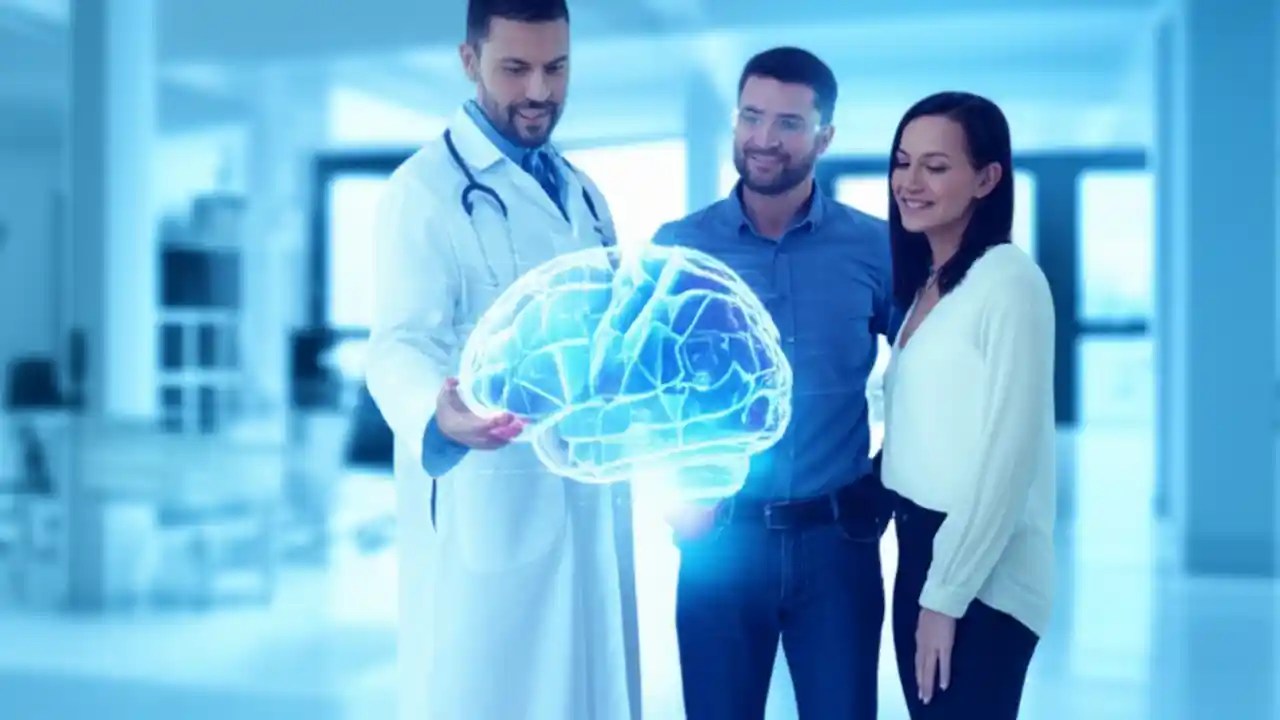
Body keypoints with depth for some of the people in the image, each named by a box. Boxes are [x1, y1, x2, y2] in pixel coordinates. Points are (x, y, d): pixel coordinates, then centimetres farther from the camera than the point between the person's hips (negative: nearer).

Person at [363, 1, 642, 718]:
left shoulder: (583, 193, 14)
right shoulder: (426, 188, -8)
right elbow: (401, 342, -19)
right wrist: (437, 411, -41)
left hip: (593, 503, 7)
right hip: (487, 508, -6)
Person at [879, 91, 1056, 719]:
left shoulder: (1008, 281, -13)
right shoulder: (924, 285, 12)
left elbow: (1007, 456, -17)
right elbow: (919, 433, 11)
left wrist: (947, 596, -15)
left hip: (982, 580, -7)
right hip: (919, 555, 7)